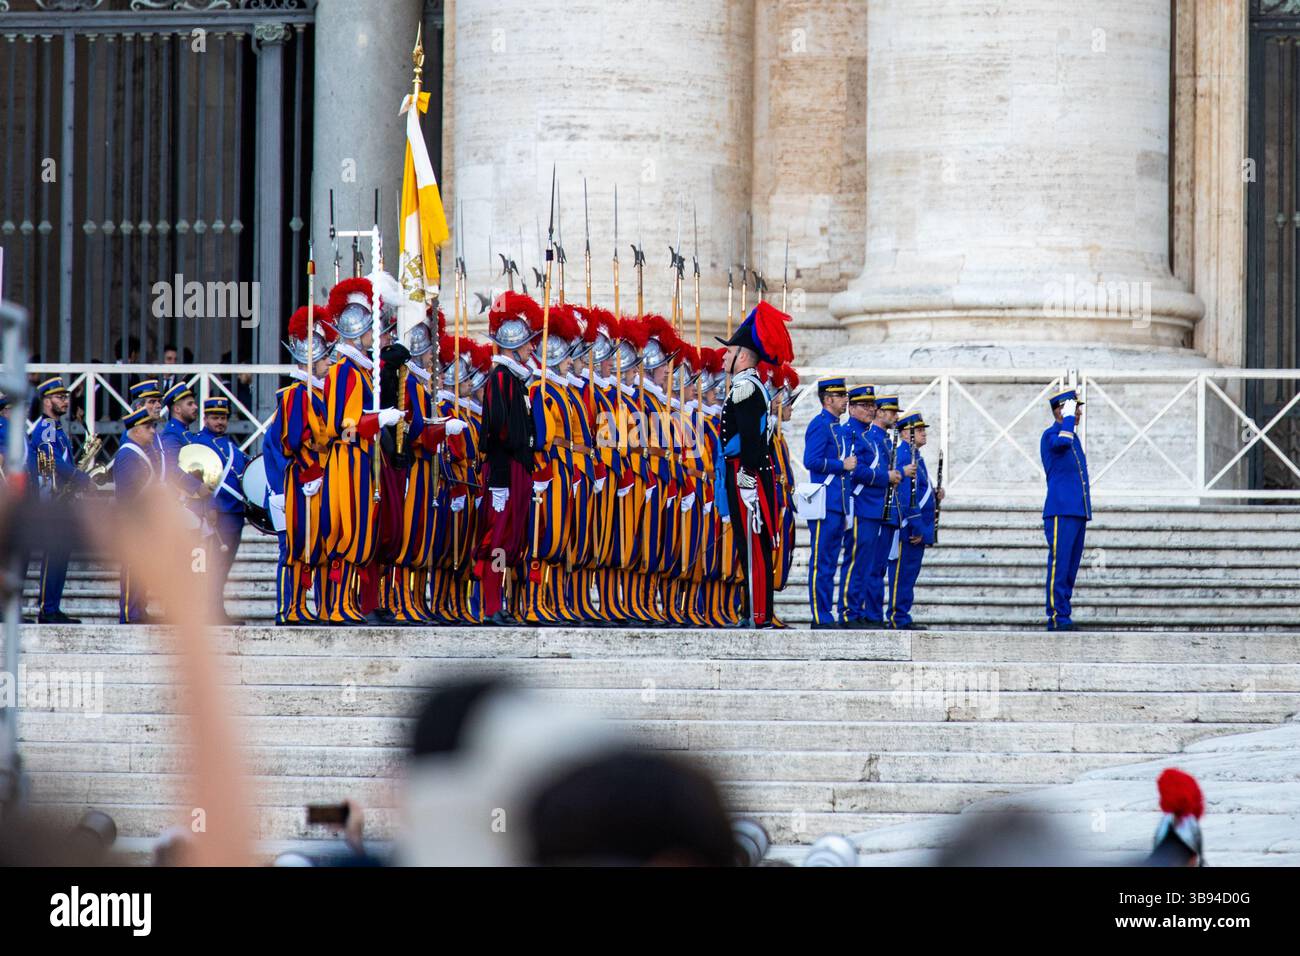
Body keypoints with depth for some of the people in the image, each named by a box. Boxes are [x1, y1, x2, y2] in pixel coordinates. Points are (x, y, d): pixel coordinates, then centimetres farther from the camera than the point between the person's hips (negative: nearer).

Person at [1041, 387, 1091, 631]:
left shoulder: (1074, 437, 21)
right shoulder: (1050, 435, -6)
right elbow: (1061, 443, -32)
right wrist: (1068, 417, -16)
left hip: (1078, 513, 9)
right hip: (1061, 513, -9)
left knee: (1071, 568, 8)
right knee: (1059, 566, -9)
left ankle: (1063, 618, 11)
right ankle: (1057, 617, -10)